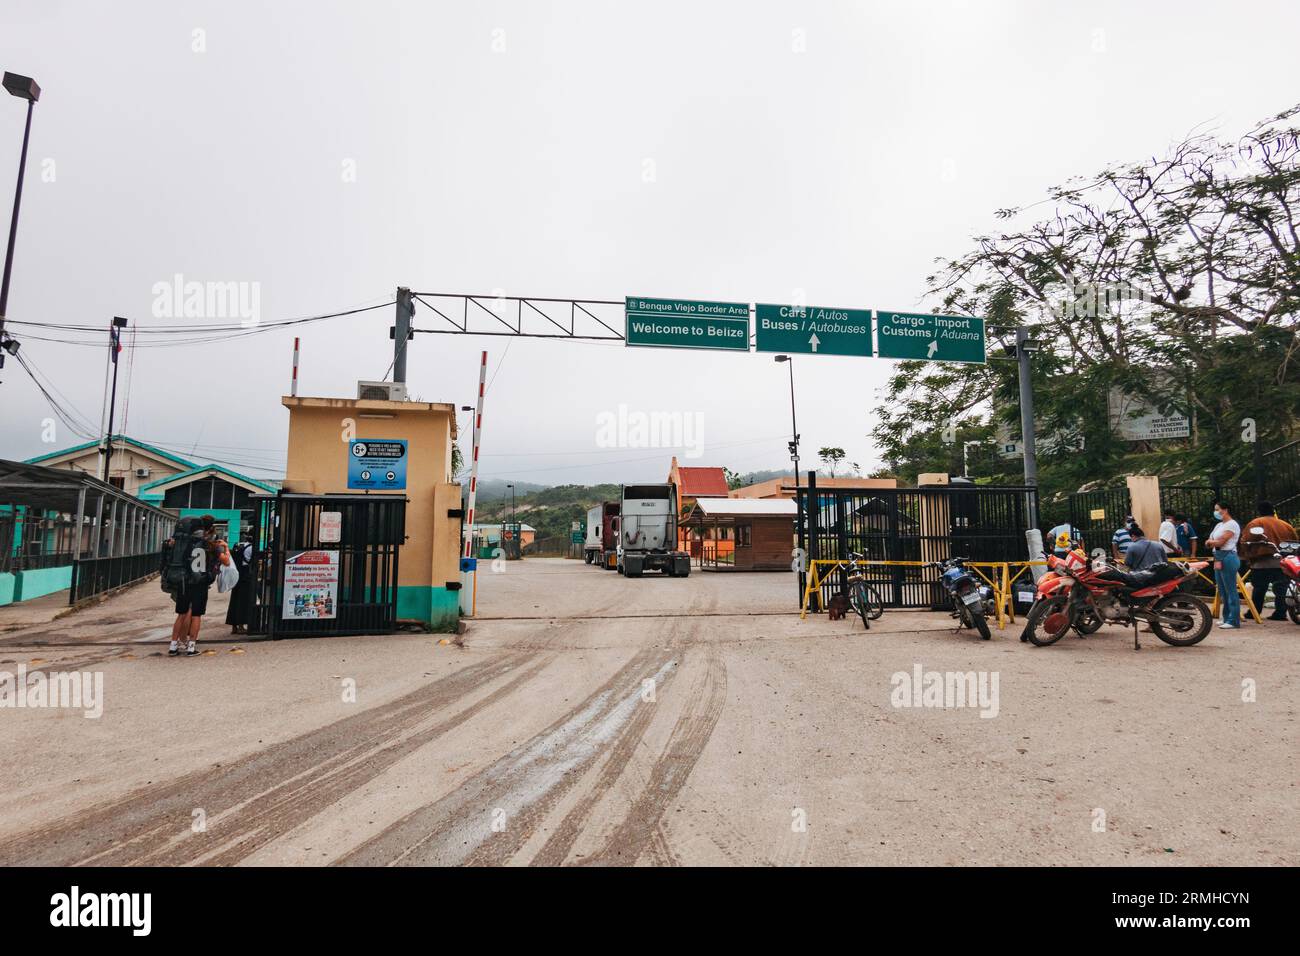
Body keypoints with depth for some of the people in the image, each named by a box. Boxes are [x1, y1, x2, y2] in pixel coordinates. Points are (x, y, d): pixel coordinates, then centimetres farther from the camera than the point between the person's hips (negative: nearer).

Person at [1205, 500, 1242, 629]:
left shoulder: (1232, 524, -8)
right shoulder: (1219, 525, 19)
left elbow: (1220, 542, -13)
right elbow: (1210, 541, 14)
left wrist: (1210, 541, 7)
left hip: (1228, 557, -9)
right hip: (1218, 558, 9)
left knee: (1231, 591, -7)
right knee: (1222, 591, 12)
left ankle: (1234, 621, -4)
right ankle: (1227, 618, 20)